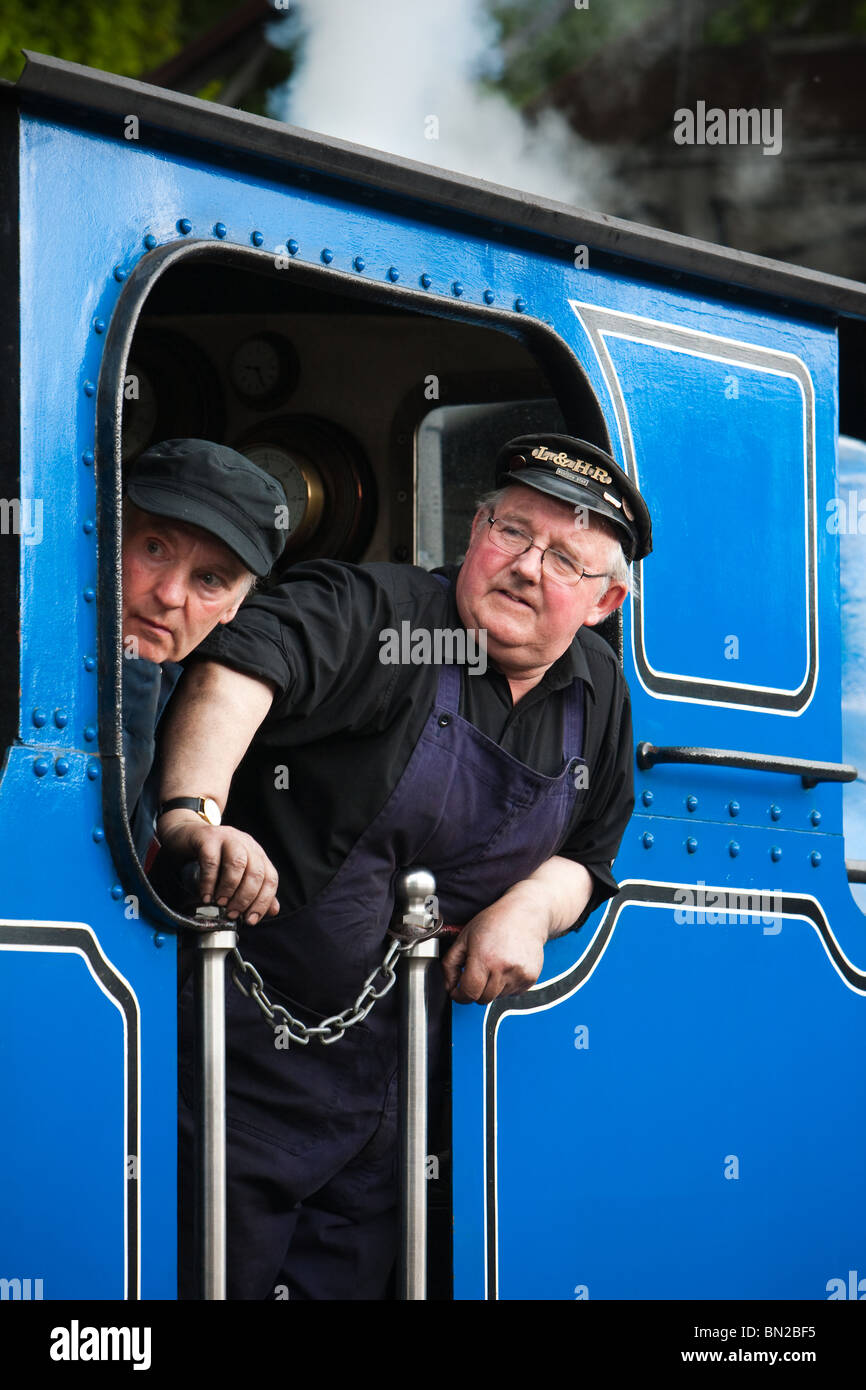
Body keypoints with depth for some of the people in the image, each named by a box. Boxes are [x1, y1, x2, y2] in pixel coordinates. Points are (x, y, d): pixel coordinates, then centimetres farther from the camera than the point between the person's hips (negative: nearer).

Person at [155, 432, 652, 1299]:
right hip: (262, 1040, -6)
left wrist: (532, 903, -8)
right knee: (217, 1272, -1)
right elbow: (238, 668, -37)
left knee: (351, 1277, 17)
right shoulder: (377, 613, -17)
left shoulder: (597, 695, 6)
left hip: (396, 1062, 6)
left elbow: (588, 856, 17)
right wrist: (193, 813, -56)